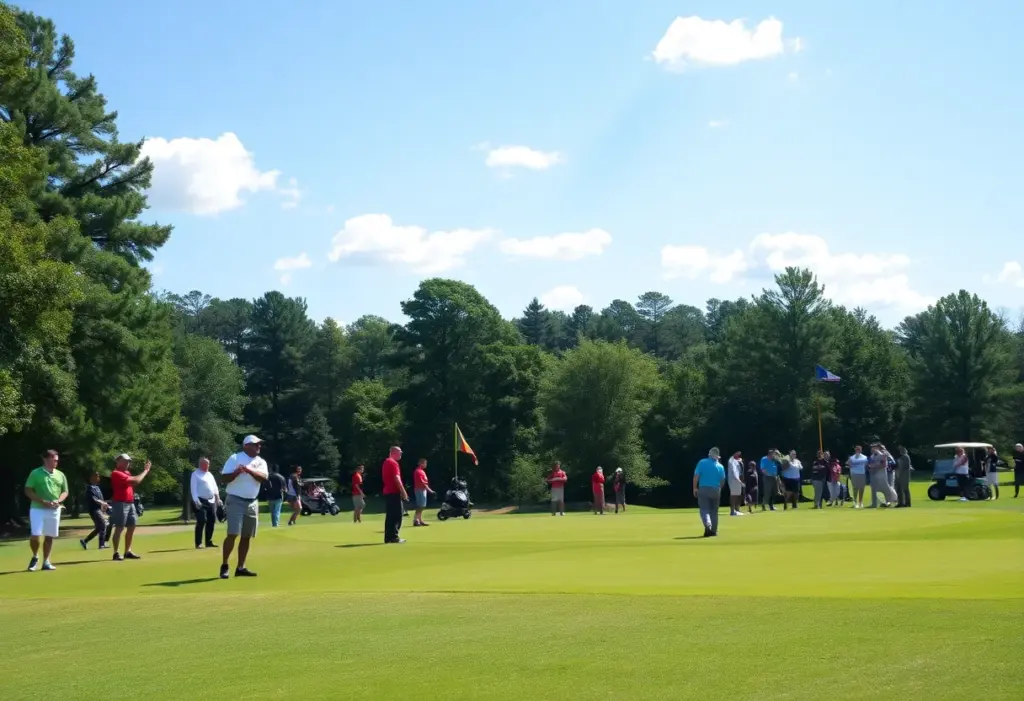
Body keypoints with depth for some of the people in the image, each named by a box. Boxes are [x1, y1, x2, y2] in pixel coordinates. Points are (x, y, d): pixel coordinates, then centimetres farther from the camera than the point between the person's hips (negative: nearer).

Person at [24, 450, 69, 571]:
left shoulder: (60, 475, 8)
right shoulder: (35, 473, -4)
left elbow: (65, 491, 14)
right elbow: (28, 491, -6)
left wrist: (58, 501, -7)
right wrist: (43, 501, -16)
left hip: (54, 510, 4)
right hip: (37, 509, -4)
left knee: (49, 536, 6)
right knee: (35, 535, -11)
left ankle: (46, 562, 16)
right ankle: (35, 557, 14)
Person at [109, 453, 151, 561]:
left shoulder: (127, 473, 18)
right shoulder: (116, 474, -13)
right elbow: (135, 480, -20)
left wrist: (145, 470, 8)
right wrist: (145, 471, -10)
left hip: (130, 503, 10)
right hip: (121, 504, -10)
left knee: (131, 527, 11)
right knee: (119, 528, -8)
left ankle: (127, 552, 18)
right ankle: (116, 553, -7)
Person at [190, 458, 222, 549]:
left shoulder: (210, 474, 19)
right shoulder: (195, 474, -4)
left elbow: (215, 487, 21)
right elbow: (193, 488, -12)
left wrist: (218, 498, 9)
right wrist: (196, 500, -21)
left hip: (211, 501, 8)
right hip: (201, 501, -8)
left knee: (211, 521, 7)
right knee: (201, 521, -13)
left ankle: (208, 542, 16)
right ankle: (199, 543, -8)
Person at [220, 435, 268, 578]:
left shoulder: (261, 462, 9)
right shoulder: (235, 458, -4)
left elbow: (264, 477, -9)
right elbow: (225, 478, -8)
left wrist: (250, 470, -22)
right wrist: (237, 472, -25)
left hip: (252, 502, 6)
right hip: (236, 500, -6)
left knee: (246, 536, 7)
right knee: (233, 534, -13)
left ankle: (240, 567, 14)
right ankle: (224, 565, -2)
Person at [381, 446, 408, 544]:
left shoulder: (386, 462, 18)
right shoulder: (393, 463, -13)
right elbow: (397, 479, -20)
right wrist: (403, 491, -18)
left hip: (387, 492, 9)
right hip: (395, 492, -9)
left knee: (390, 515, 10)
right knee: (397, 515, -6)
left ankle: (388, 537, 9)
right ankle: (394, 537, -9)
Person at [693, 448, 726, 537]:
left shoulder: (702, 463, -5)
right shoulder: (720, 466, 0)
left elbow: (696, 476, -7)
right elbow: (722, 480, 6)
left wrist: (695, 488, 2)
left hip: (703, 489, -2)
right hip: (716, 490, 2)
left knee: (704, 509, 0)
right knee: (714, 511, 14)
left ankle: (708, 525, -27)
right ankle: (714, 530, 16)